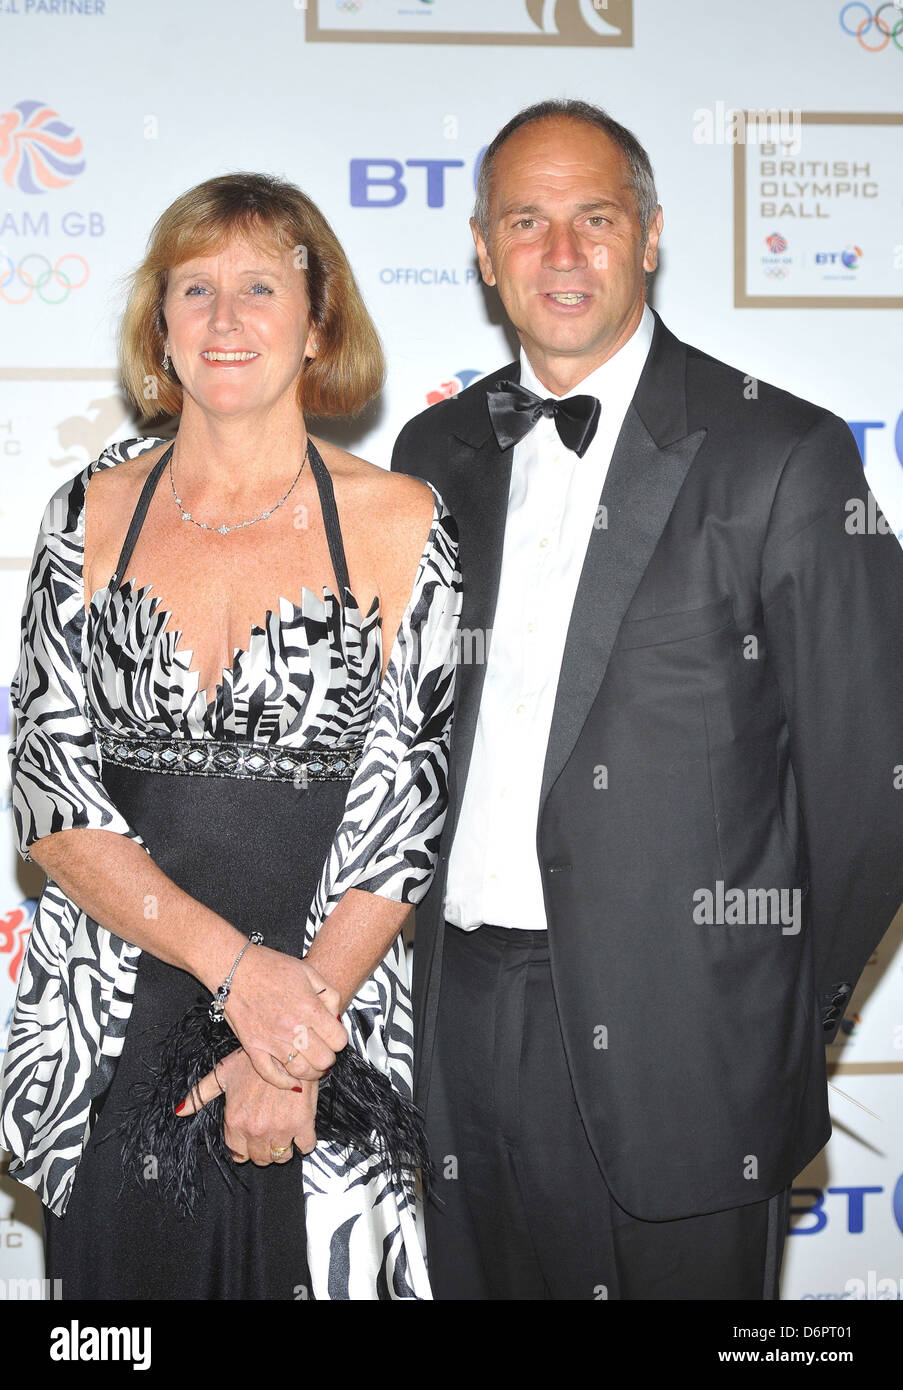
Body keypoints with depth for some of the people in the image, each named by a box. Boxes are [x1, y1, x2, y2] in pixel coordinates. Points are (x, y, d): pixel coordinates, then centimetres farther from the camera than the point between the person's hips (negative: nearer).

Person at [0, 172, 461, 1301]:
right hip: (107, 1037, 2)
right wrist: (236, 965, -15)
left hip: (330, 1018, -1)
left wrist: (303, 1018, -14)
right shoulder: (92, 513, 2)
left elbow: (406, 811, -5)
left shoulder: (399, 525, -3)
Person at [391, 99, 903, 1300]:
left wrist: (790, 1013, -1)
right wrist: (402, 967, 8)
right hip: (466, 1016, 5)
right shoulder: (435, 454, 9)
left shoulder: (782, 456, -7)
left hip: (678, 1036, -4)